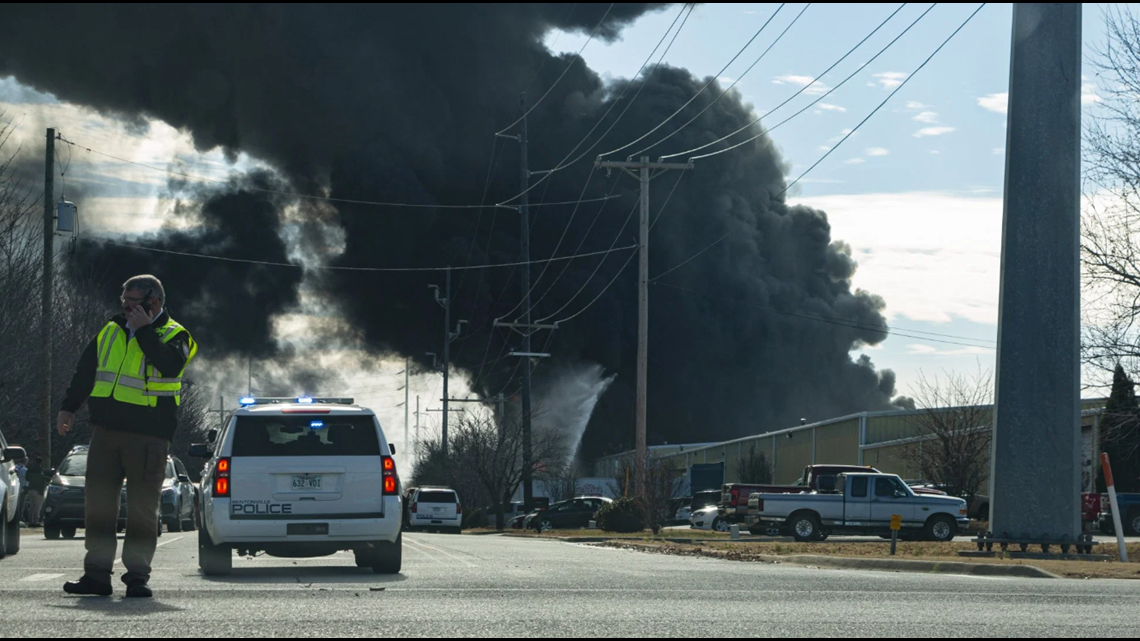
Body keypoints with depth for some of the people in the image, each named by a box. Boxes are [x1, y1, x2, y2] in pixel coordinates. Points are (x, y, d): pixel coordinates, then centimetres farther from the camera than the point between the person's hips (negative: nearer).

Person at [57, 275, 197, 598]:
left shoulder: (174, 335, -1)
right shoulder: (111, 331, 15)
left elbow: (170, 366, -22)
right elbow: (85, 372, 23)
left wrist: (143, 330, -18)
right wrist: (68, 407, 16)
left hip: (147, 435, -5)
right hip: (105, 430, 5)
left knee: (143, 508, -3)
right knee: (98, 504, 3)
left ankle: (137, 576, 3)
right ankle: (96, 575, 7)